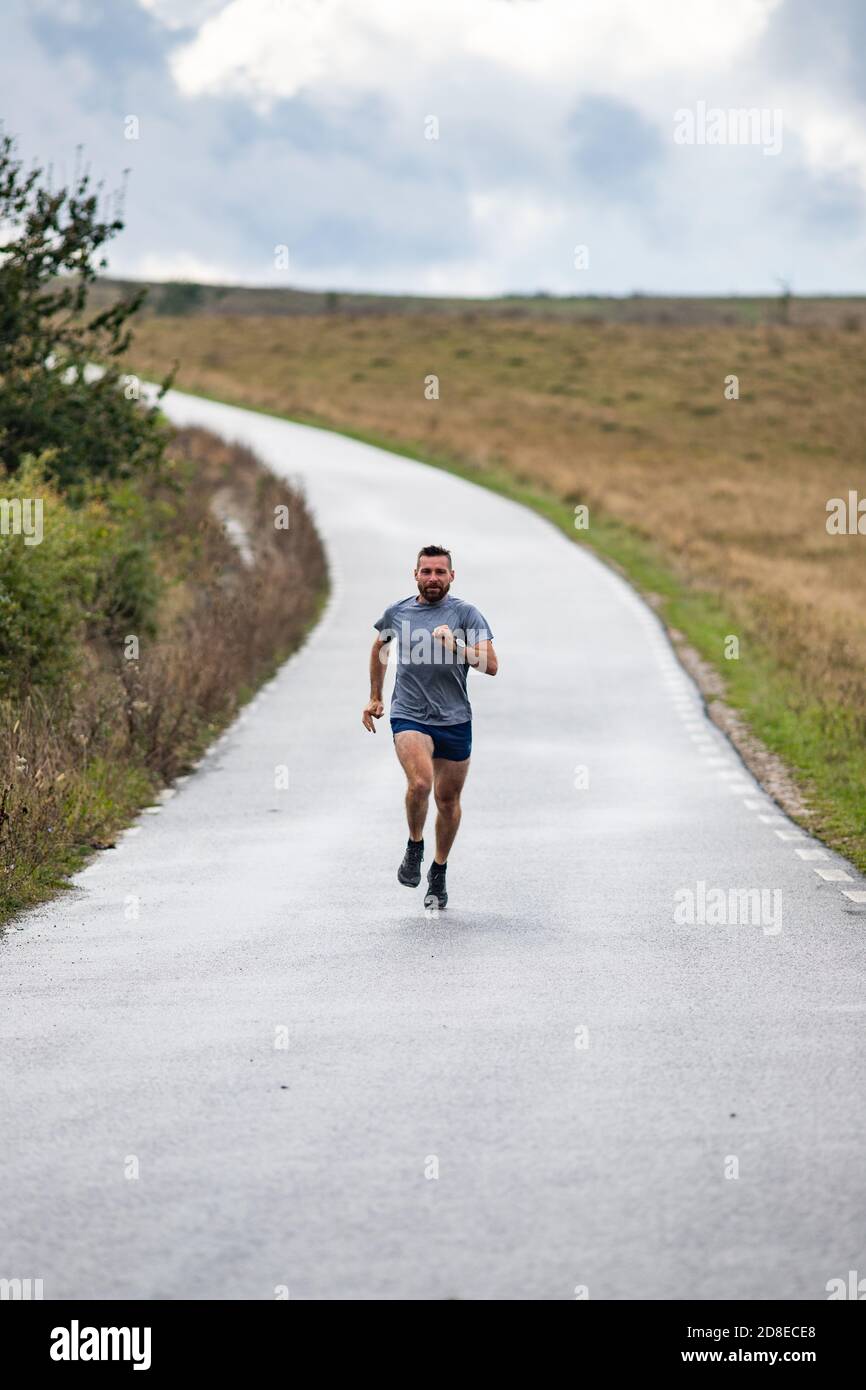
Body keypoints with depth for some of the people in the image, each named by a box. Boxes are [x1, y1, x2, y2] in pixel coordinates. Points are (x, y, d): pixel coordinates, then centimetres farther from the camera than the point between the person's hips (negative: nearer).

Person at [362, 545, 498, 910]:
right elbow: (380, 648, 27)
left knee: (448, 800, 9)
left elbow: (491, 665, -10)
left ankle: (439, 873, 29)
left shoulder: (465, 613, -2)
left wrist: (455, 645, -23)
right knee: (420, 783, -25)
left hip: (455, 719, 0)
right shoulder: (397, 612, 5)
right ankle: (414, 847, 1)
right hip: (408, 715, 0)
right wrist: (375, 697, 28)